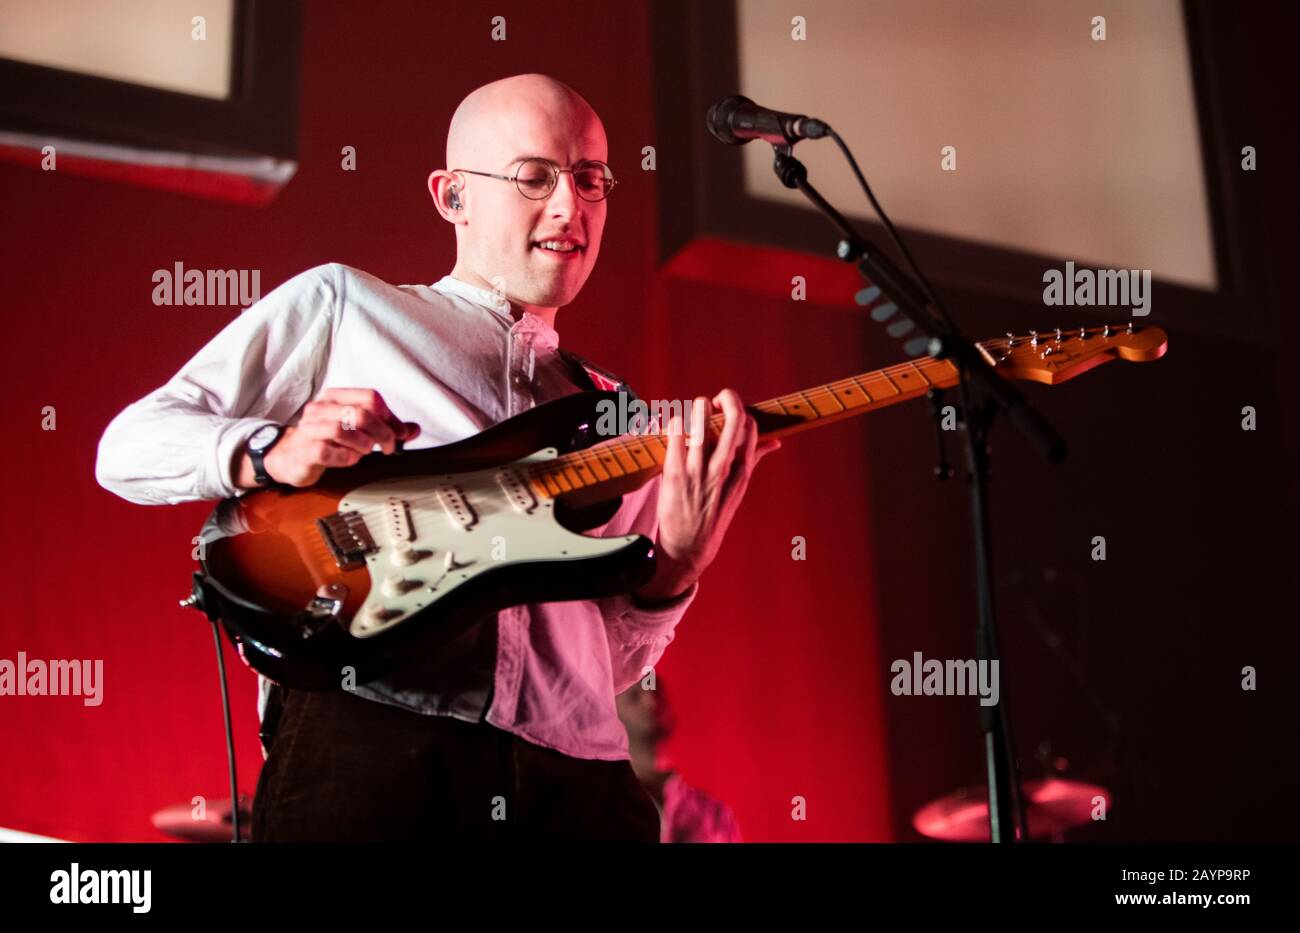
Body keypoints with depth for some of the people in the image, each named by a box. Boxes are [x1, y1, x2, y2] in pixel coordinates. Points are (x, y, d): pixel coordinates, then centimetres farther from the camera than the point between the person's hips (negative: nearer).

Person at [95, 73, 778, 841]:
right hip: (361, 743, -5)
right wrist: (272, 452, -10)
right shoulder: (341, 304, 12)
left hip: (571, 777, 5)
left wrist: (676, 563, -3)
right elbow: (128, 447, 9)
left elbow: (612, 662, 17)